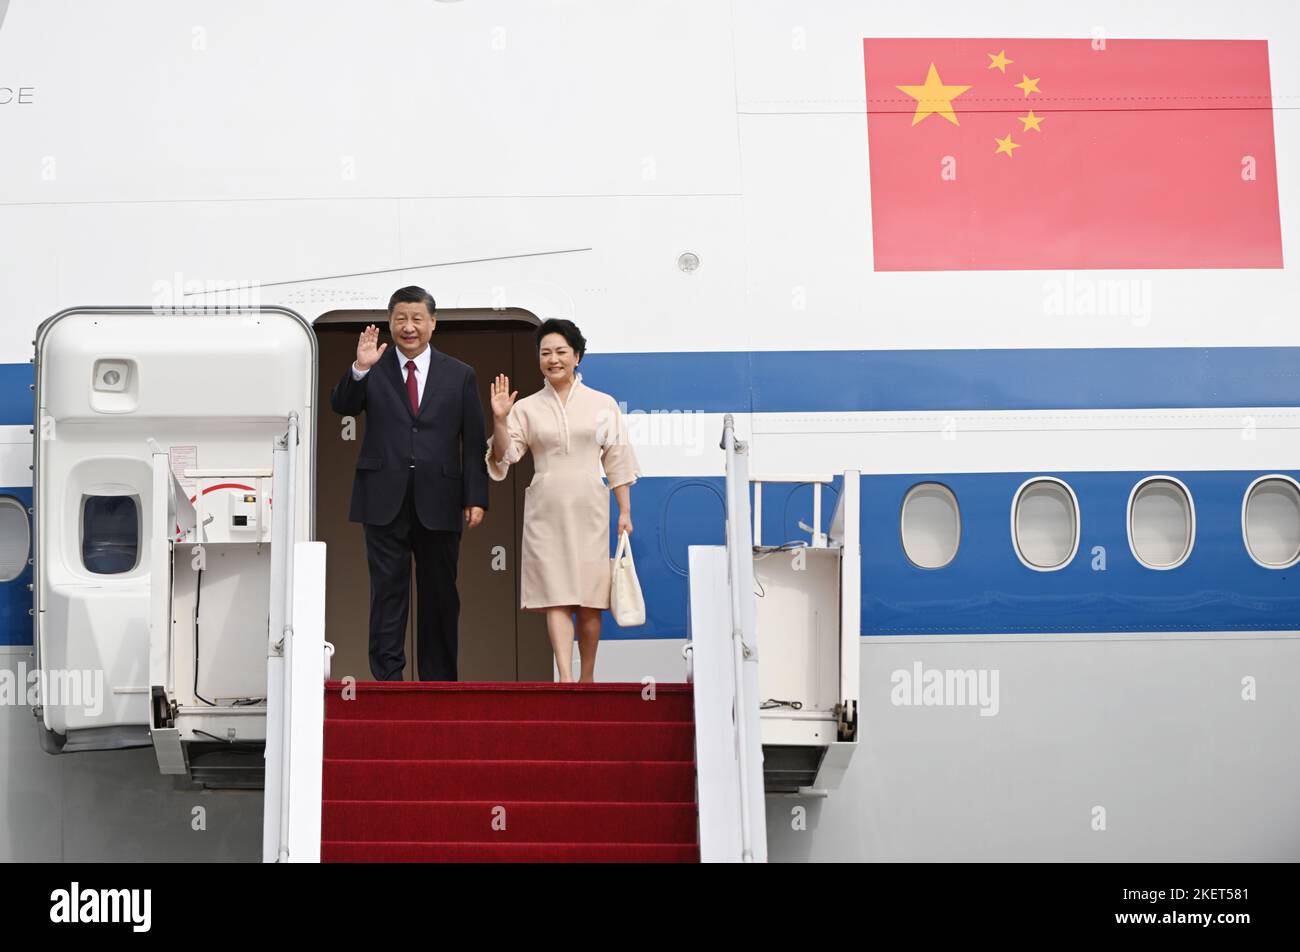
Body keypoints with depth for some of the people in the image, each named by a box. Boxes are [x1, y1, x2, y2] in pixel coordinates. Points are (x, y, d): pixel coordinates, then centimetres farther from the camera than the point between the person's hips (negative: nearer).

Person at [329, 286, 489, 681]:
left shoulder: (459, 375, 8)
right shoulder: (373, 370, 7)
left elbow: (474, 443, 6)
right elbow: (341, 406, -7)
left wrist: (476, 498, -2)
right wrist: (359, 369, -24)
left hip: (439, 503, 1)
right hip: (385, 501, -1)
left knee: (440, 595, 8)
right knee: (388, 591, -1)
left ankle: (438, 681, 16)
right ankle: (388, 676, 3)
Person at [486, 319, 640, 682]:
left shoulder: (603, 404, 7)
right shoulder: (526, 408, 7)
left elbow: (617, 462, 8)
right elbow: (503, 456, 0)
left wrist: (625, 511, 4)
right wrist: (499, 419, -14)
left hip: (588, 508, 0)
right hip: (545, 510, 0)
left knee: (589, 600, 4)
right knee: (556, 597, -8)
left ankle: (588, 677, 19)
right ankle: (566, 681, -15)